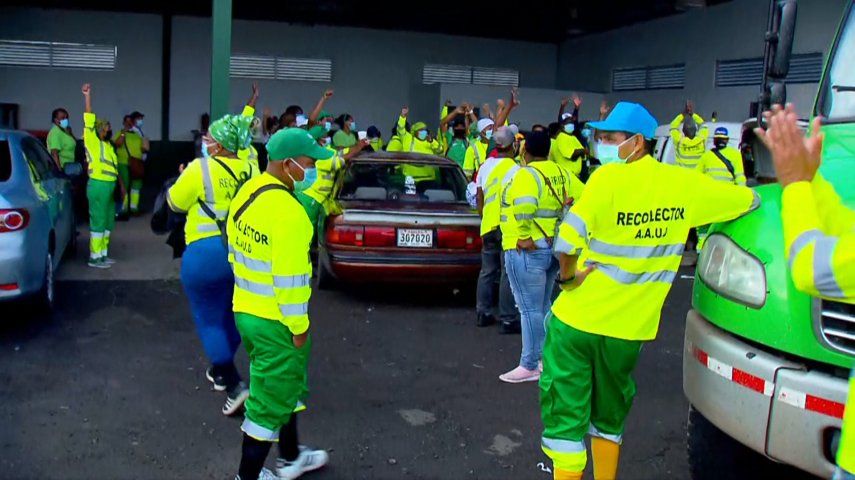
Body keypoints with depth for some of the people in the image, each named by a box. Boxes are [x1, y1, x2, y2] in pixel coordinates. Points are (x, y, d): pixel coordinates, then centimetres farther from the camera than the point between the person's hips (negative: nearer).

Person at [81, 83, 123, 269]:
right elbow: (89, 119, -14)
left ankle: (102, 254, 24)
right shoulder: (92, 141, -5)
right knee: (98, 222, -5)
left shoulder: (108, 145, 18)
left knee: (108, 222, 14)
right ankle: (94, 257, 0)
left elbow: (115, 167, 22)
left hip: (109, 186, 9)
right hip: (98, 185, -9)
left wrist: (121, 184, 23)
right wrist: (87, 95, -18)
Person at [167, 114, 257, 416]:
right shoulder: (249, 169, 1)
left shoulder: (201, 169, -13)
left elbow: (175, 202, -3)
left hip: (206, 252, -5)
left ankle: (234, 385, -5)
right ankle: (220, 372, 37)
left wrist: (183, 179, 15)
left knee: (209, 320, 4)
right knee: (230, 314, 20)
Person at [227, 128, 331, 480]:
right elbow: (290, 277, -25)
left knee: (282, 387, 25)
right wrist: (298, 326, -15)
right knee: (271, 400, 8)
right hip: (274, 320, -10)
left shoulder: (247, 193, 4)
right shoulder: (287, 211, -26)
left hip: (245, 309, 10)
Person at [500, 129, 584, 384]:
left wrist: (524, 236, -24)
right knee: (543, 306, 18)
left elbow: (524, 205, -34)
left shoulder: (526, 174, -16)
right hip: (554, 247, 8)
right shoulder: (561, 173, 9)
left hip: (527, 251, -8)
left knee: (530, 309, -1)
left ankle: (529, 366, 7)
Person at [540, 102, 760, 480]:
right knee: (609, 417, 24)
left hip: (577, 318, -4)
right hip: (628, 327, 5)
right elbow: (751, 200, 13)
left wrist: (568, 277, -7)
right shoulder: (682, 184, -1)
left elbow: (566, 245, -26)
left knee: (566, 417, 7)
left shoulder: (608, 178, -15)